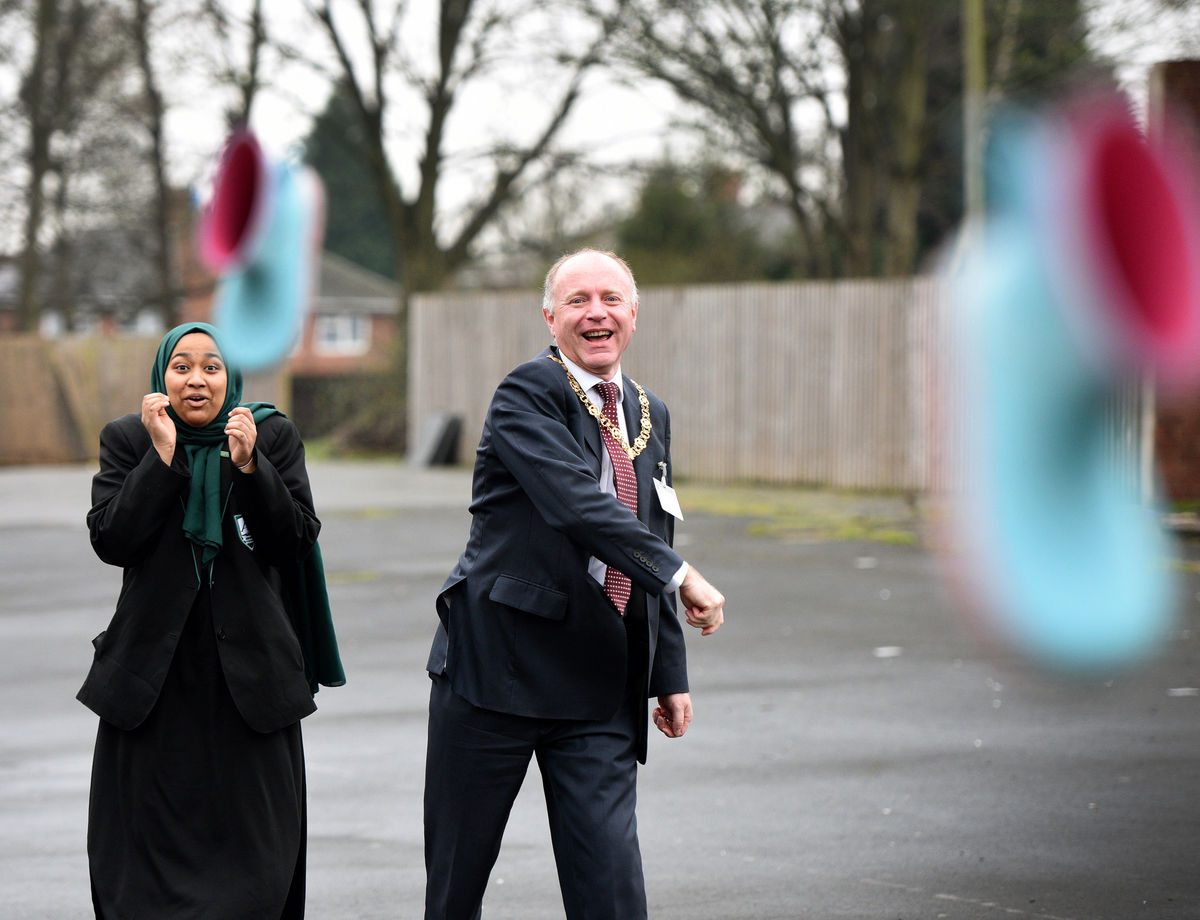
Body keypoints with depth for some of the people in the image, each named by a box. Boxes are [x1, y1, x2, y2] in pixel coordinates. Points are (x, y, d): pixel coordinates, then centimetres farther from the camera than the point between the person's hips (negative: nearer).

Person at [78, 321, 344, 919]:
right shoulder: (127, 440, 4)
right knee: (150, 833, 1)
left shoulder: (274, 437, 4)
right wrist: (163, 456, -15)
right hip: (155, 671, 0)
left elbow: (299, 542, -4)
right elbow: (110, 539, -9)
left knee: (253, 840, -1)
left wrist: (249, 466, -16)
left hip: (248, 665, 0)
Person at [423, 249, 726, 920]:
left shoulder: (652, 417, 15)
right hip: (497, 664, -5)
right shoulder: (527, 396, -9)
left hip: (603, 688, 5)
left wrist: (669, 674, 17)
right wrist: (680, 575, -27)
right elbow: (579, 505, -23)